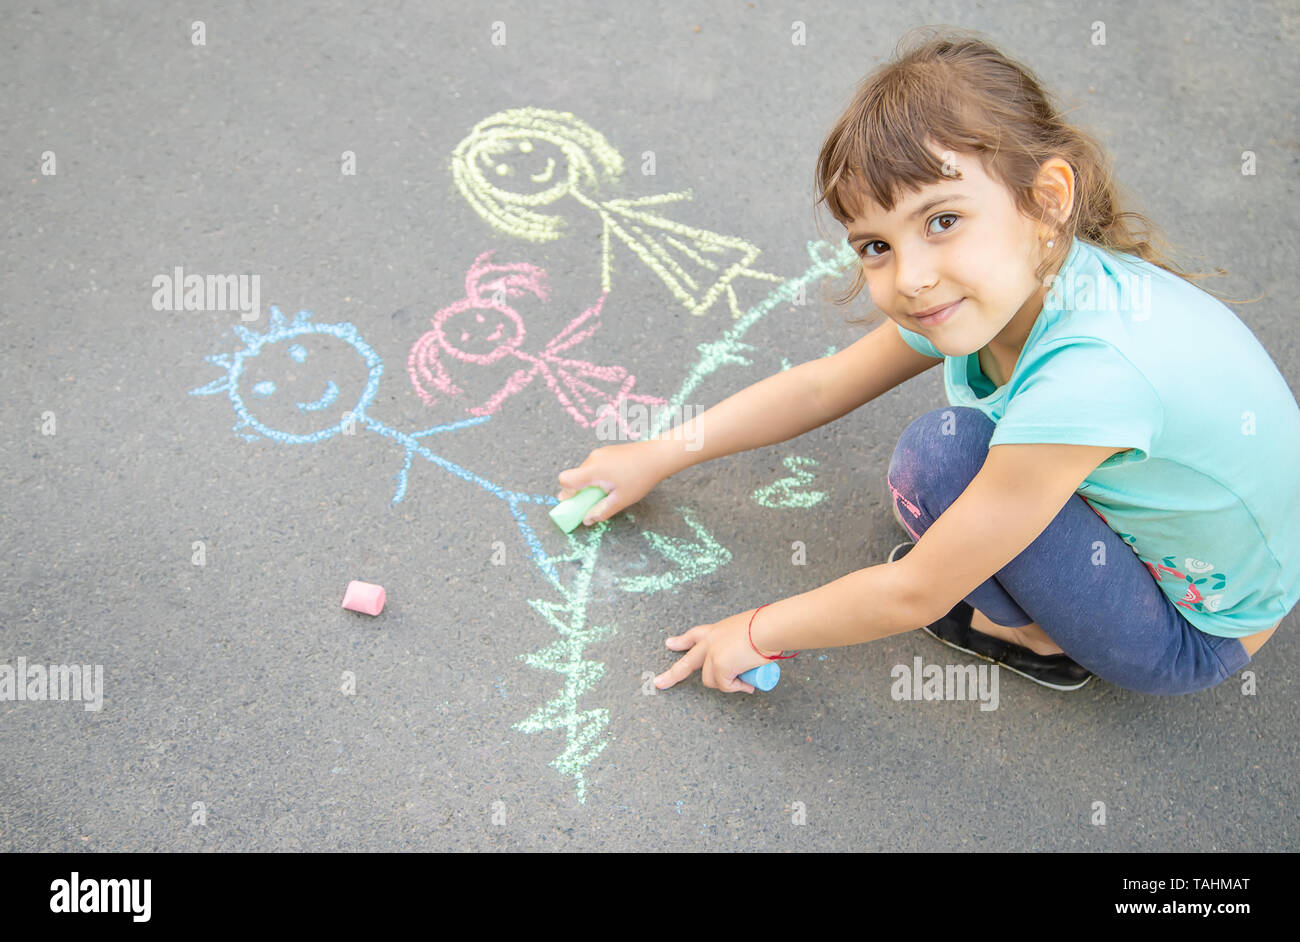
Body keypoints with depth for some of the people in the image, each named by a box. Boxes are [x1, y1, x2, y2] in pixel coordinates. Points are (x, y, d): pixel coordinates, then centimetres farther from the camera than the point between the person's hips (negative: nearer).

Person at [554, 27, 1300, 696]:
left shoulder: (1088, 375, -38)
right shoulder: (1011, 287, -14)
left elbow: (913, 596, -27)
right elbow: (824, 385, 1)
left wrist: (759, 633, -12)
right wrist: (659, 456, 5)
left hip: (1194, 637, -7)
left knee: (942, 455, -23)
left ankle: (1038, 637, -1)